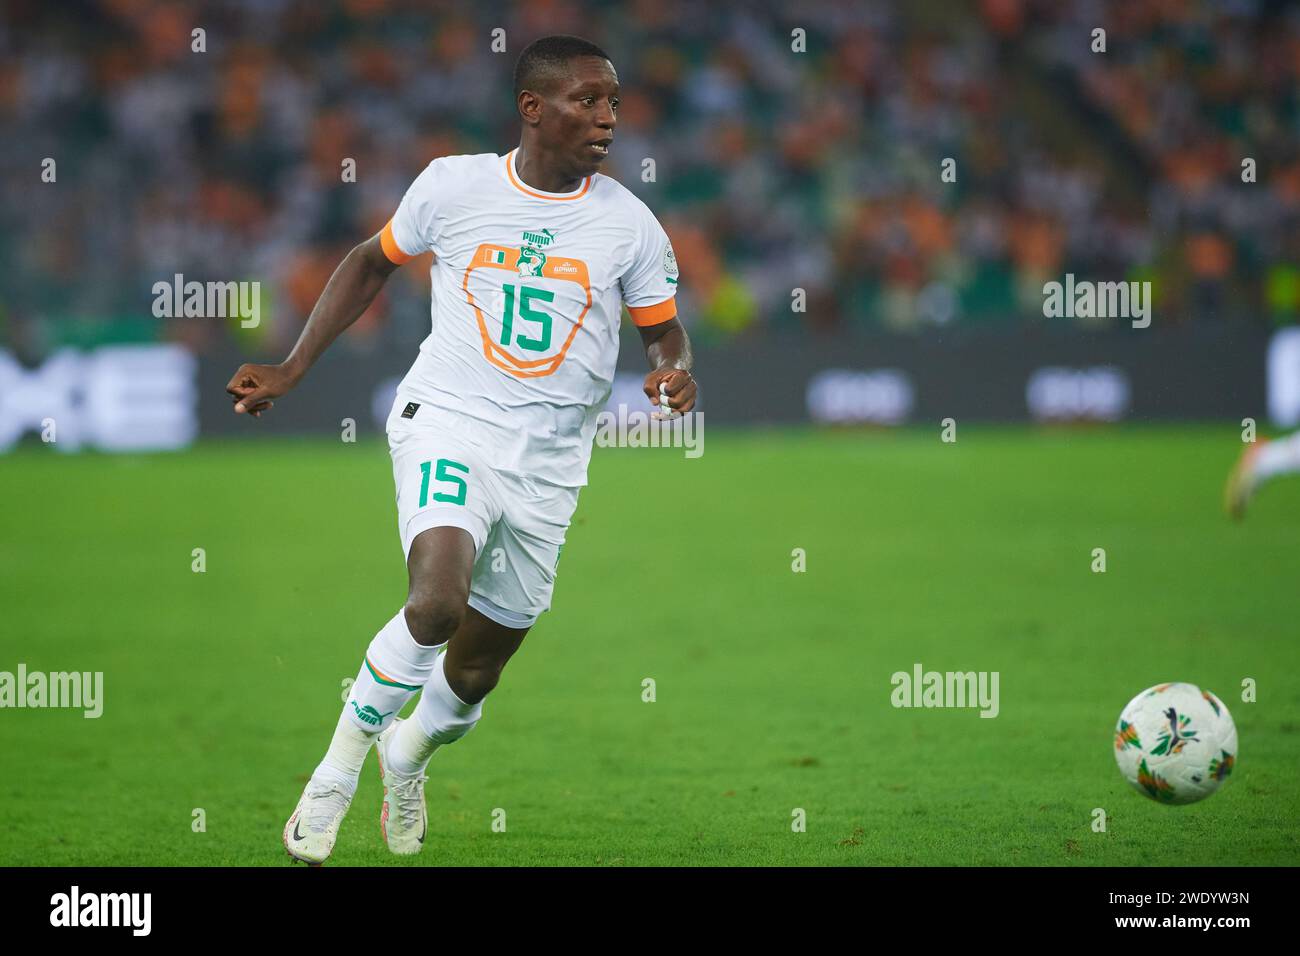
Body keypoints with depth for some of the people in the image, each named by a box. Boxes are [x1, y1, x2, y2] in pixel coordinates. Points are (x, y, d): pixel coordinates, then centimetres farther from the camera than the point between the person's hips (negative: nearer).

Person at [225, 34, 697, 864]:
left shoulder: (629, 225, 0)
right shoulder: (455, 186, -2)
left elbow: (664, 330, 12)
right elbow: (373, 262, 15)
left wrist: (675, 372, -13)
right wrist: (292, 369, 12)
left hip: (549, 460, 3)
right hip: (448, 422, -3)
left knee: (475, 669, 10)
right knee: (439, 603, -29)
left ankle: (407, 758, 44)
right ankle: (339, 769, -9)